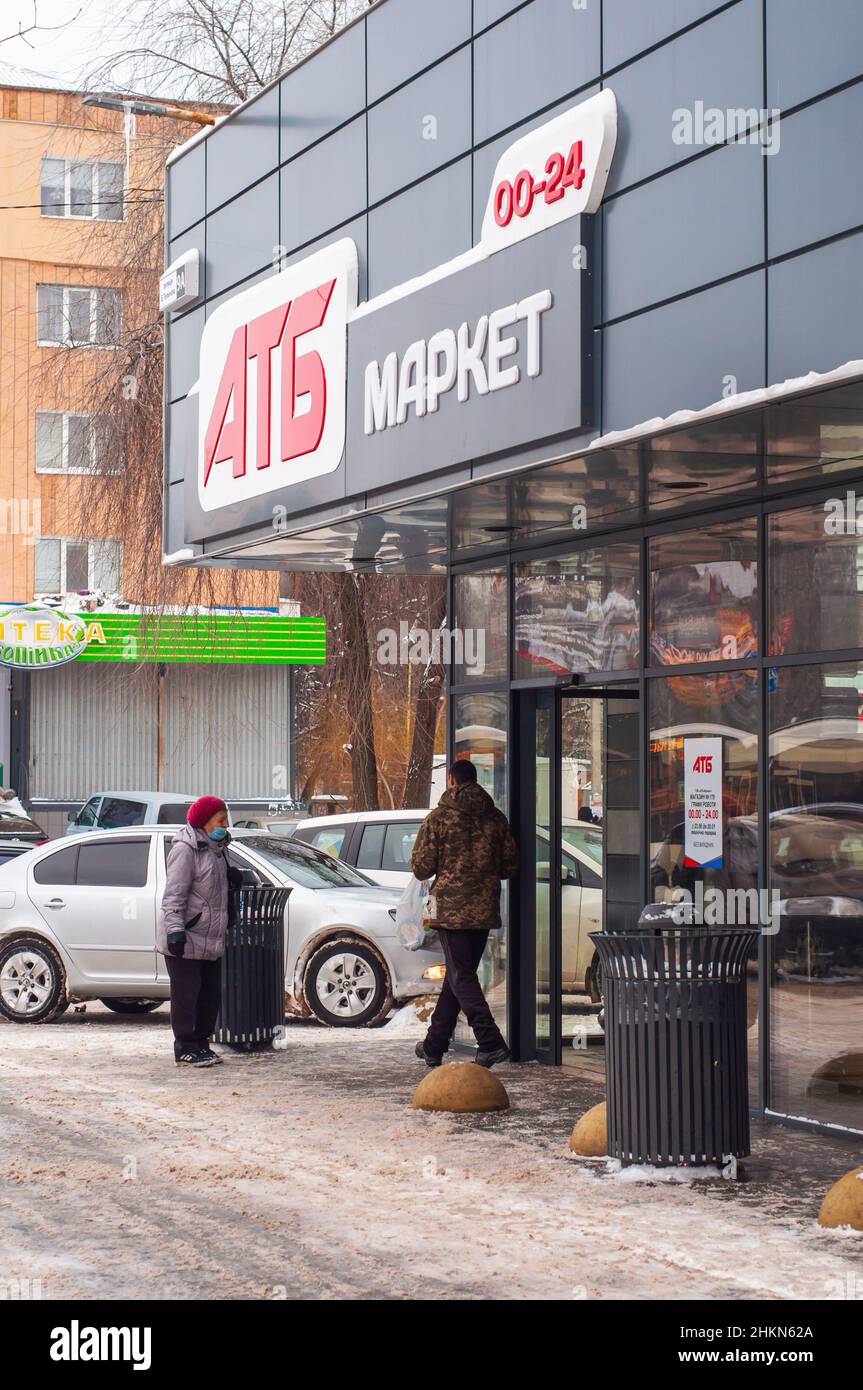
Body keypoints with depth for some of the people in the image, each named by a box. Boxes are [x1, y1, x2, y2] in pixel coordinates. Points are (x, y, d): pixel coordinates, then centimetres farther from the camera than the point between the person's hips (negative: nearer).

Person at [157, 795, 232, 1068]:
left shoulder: (214, 849, 17)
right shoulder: (186, 850, -12)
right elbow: (174, 895, -18)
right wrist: (175, 930, -24)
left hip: (209, 941, 9)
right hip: (185, 941, -9)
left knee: (210, 995, 11)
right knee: (187, 994, -4)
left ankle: (201, 1044, 21)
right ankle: (186, 1050, 0)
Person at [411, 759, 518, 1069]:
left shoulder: (439, 817, -6)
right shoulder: (495, 818, 6)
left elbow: (422, 868, -6)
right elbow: (510, 866, 8)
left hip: (451, 908, -5)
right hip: (484, 910, 5)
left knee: (461, 977, -4)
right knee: (459, 975, 13)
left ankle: (490, 1043, -18)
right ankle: (434, 1045, 20)